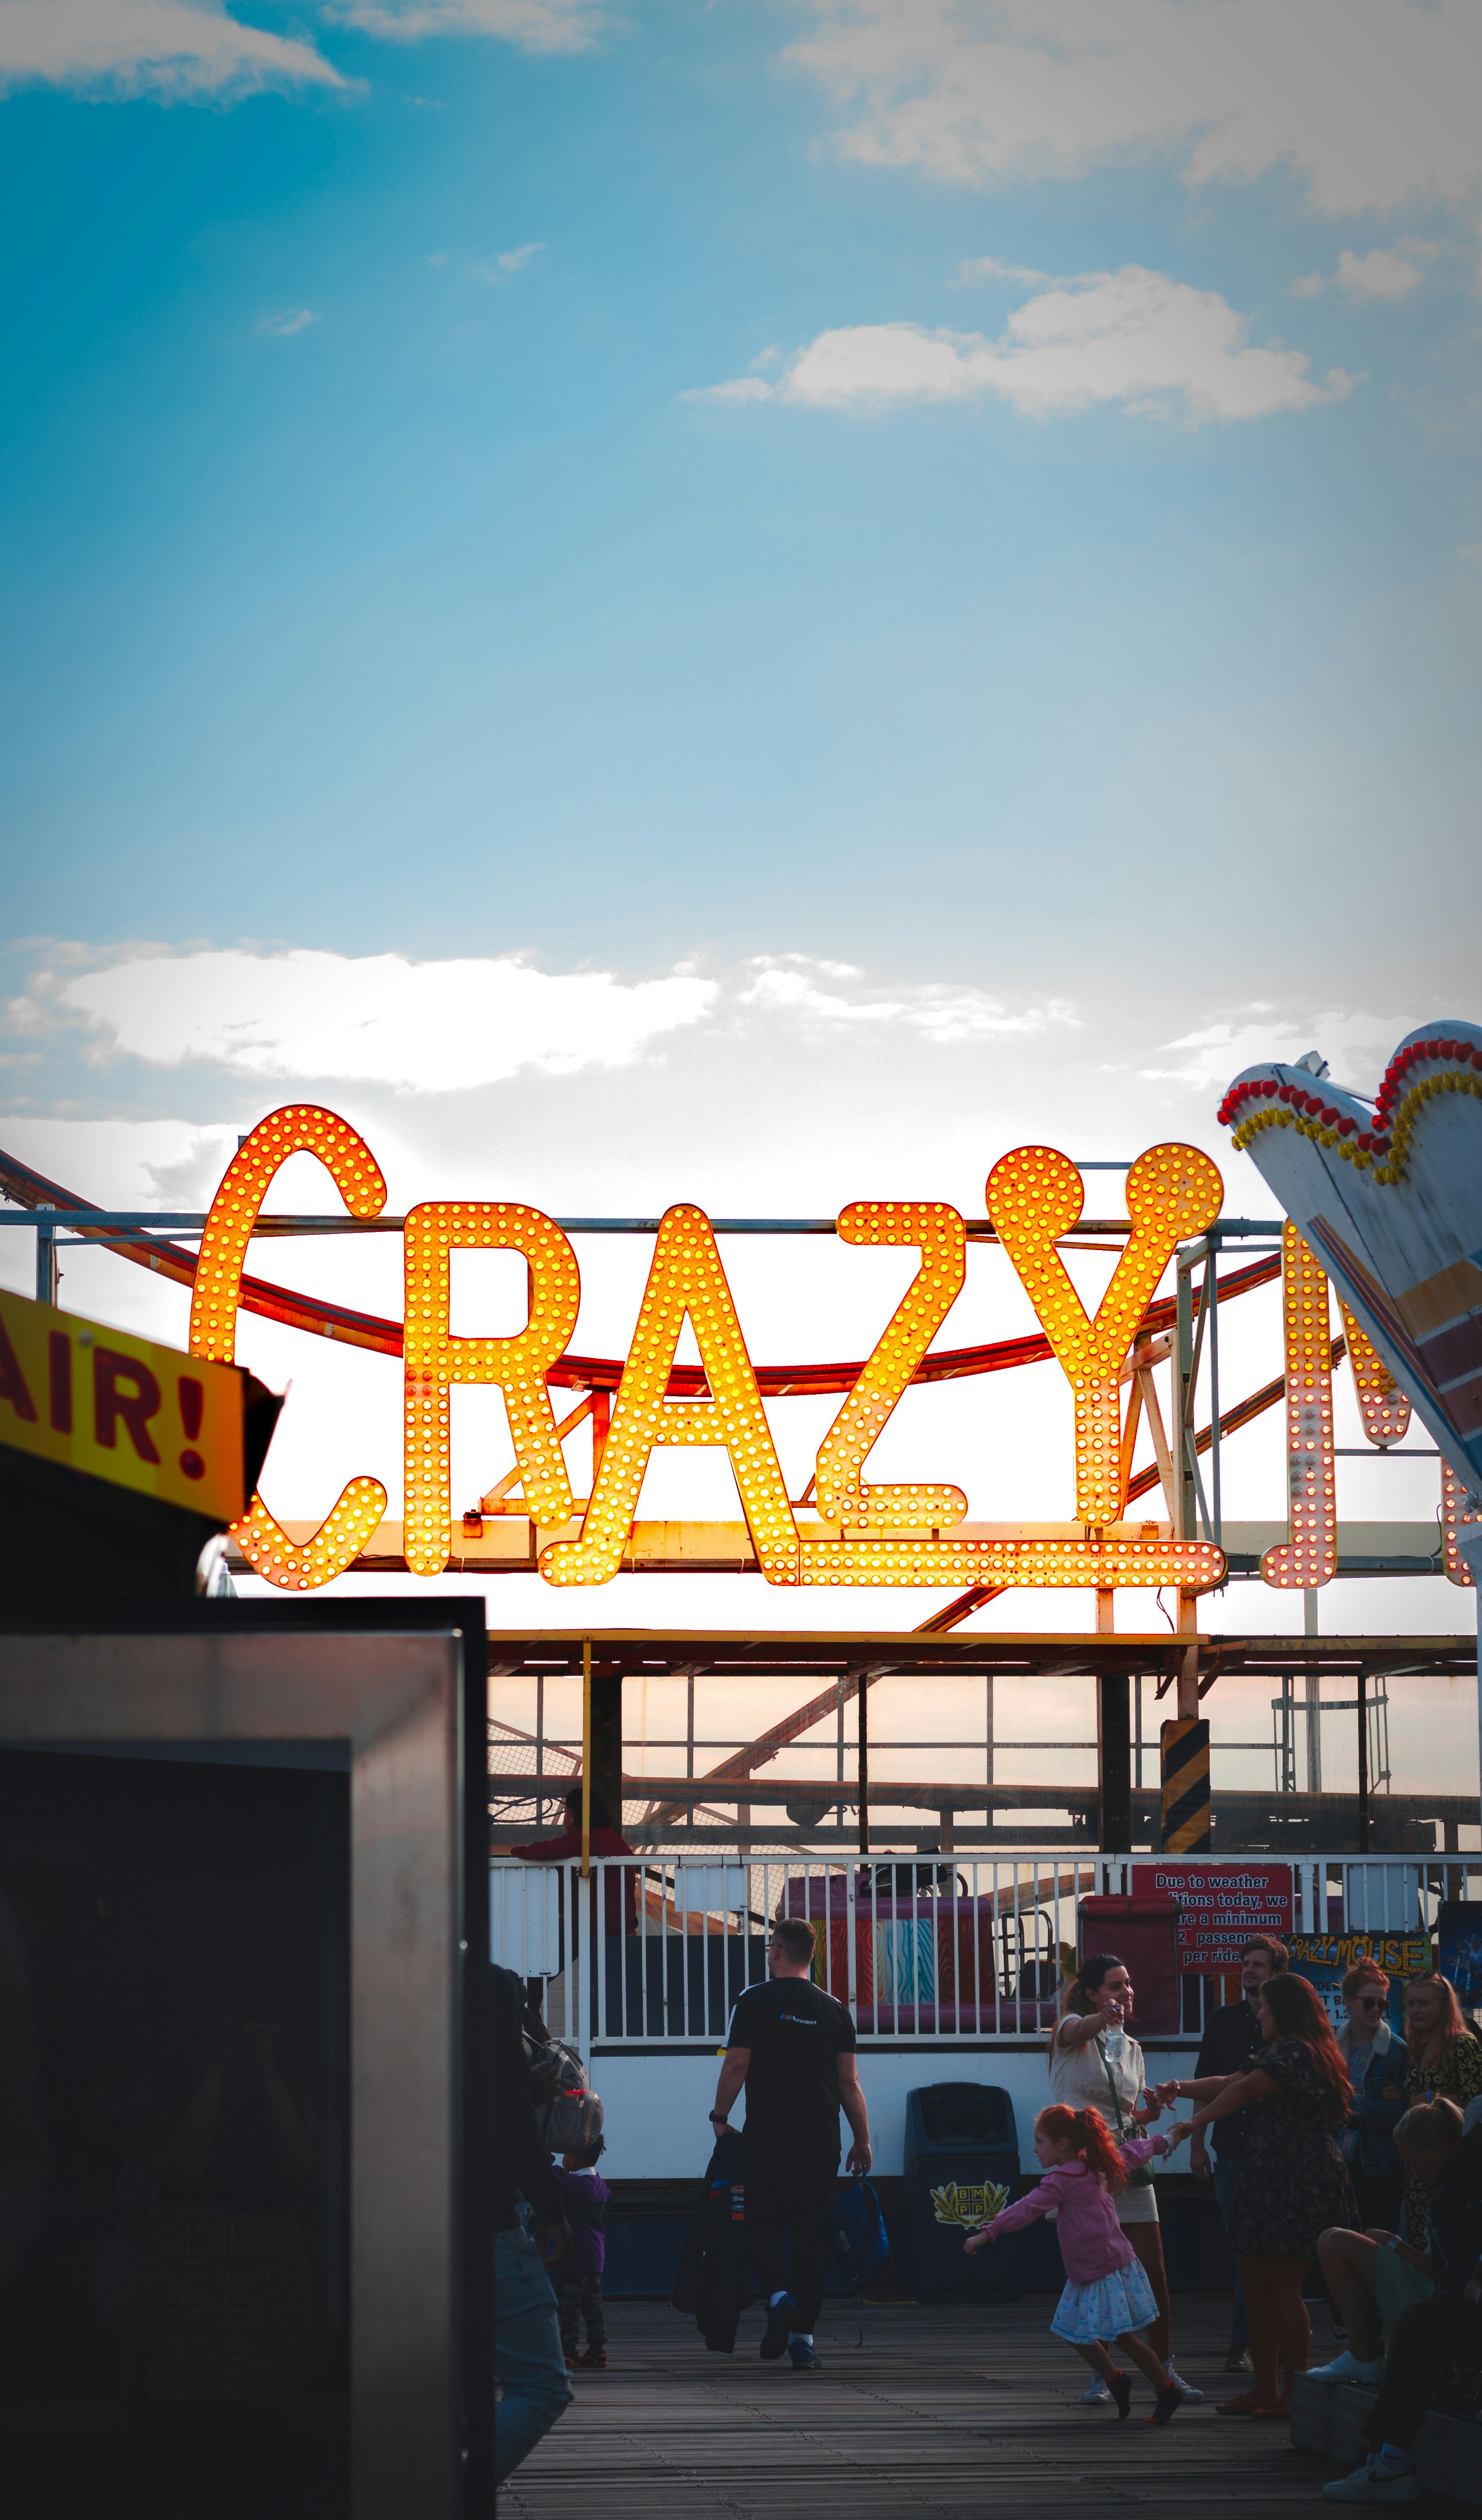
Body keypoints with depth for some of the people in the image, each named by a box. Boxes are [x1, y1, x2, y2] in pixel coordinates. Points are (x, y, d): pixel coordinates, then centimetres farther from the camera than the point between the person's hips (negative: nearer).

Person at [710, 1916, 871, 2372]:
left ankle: (779, 2296, -17)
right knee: (811, 2233, 6)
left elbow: (736, 2066, -6)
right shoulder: (834, 2010, 7)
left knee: (763, 2225, 9)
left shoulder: (755, 2002, -3)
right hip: (821, 2143, 3)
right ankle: (803, 2337, 4)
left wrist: (720, 2119, 7)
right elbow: (849, 2082, 7)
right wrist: (862, 2141, 12)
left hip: (768, 2139, -3)